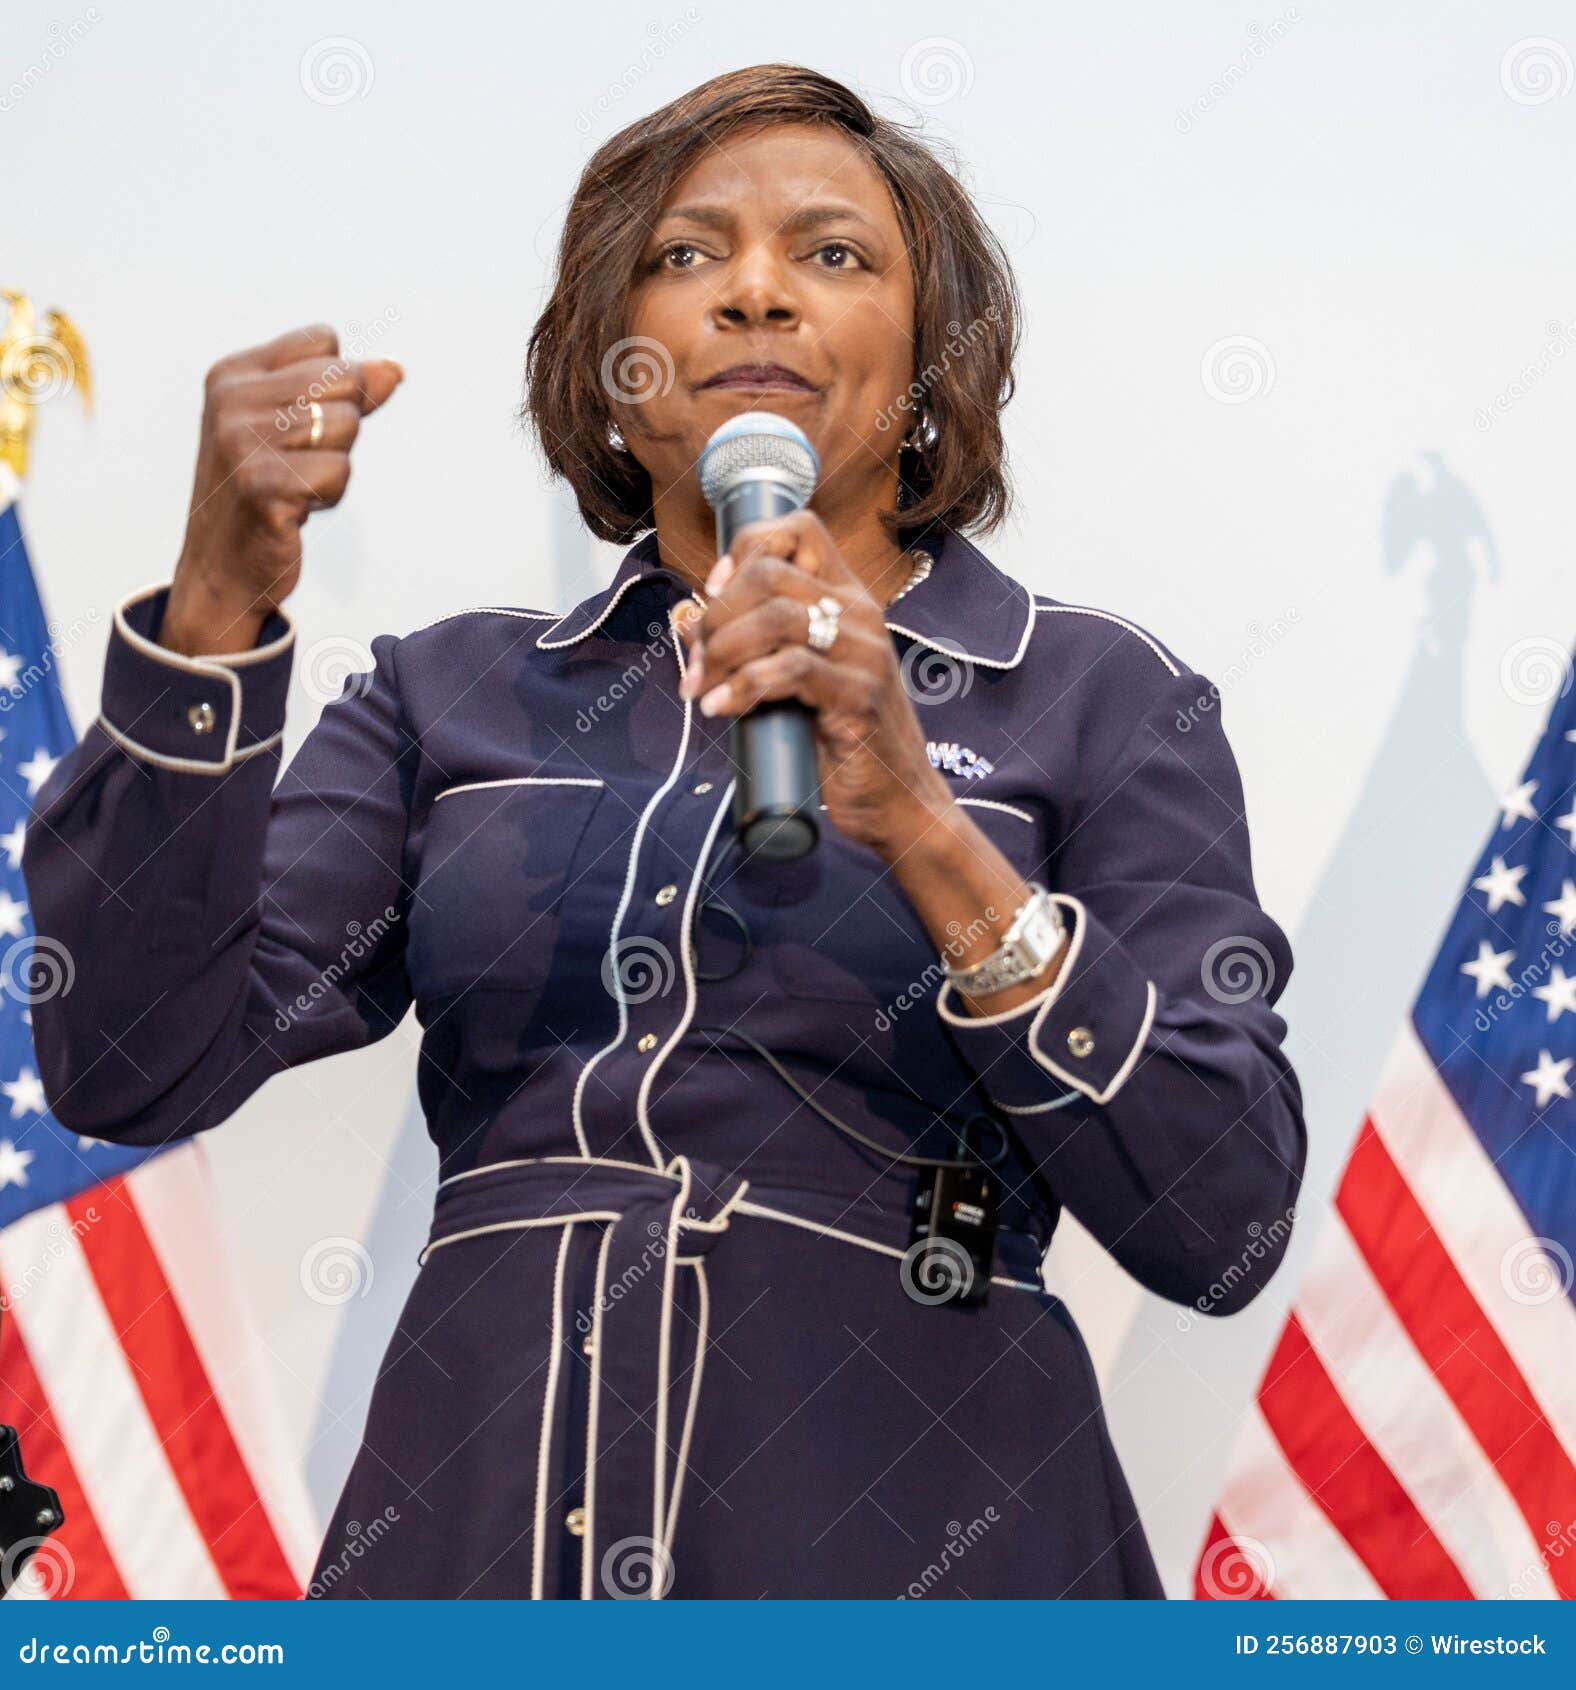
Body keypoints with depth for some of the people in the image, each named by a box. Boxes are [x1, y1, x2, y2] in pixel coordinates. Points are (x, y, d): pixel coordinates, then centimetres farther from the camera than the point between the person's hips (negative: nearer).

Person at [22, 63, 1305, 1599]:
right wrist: (217, 604, -12)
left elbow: (1228, 1226, -9)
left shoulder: (1097, 695, 2)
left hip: (906, 1537, -2)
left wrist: (929, 834, -20)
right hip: (471, 1536, 2)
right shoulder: (455, 693, 8)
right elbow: (130, 1070, -3)